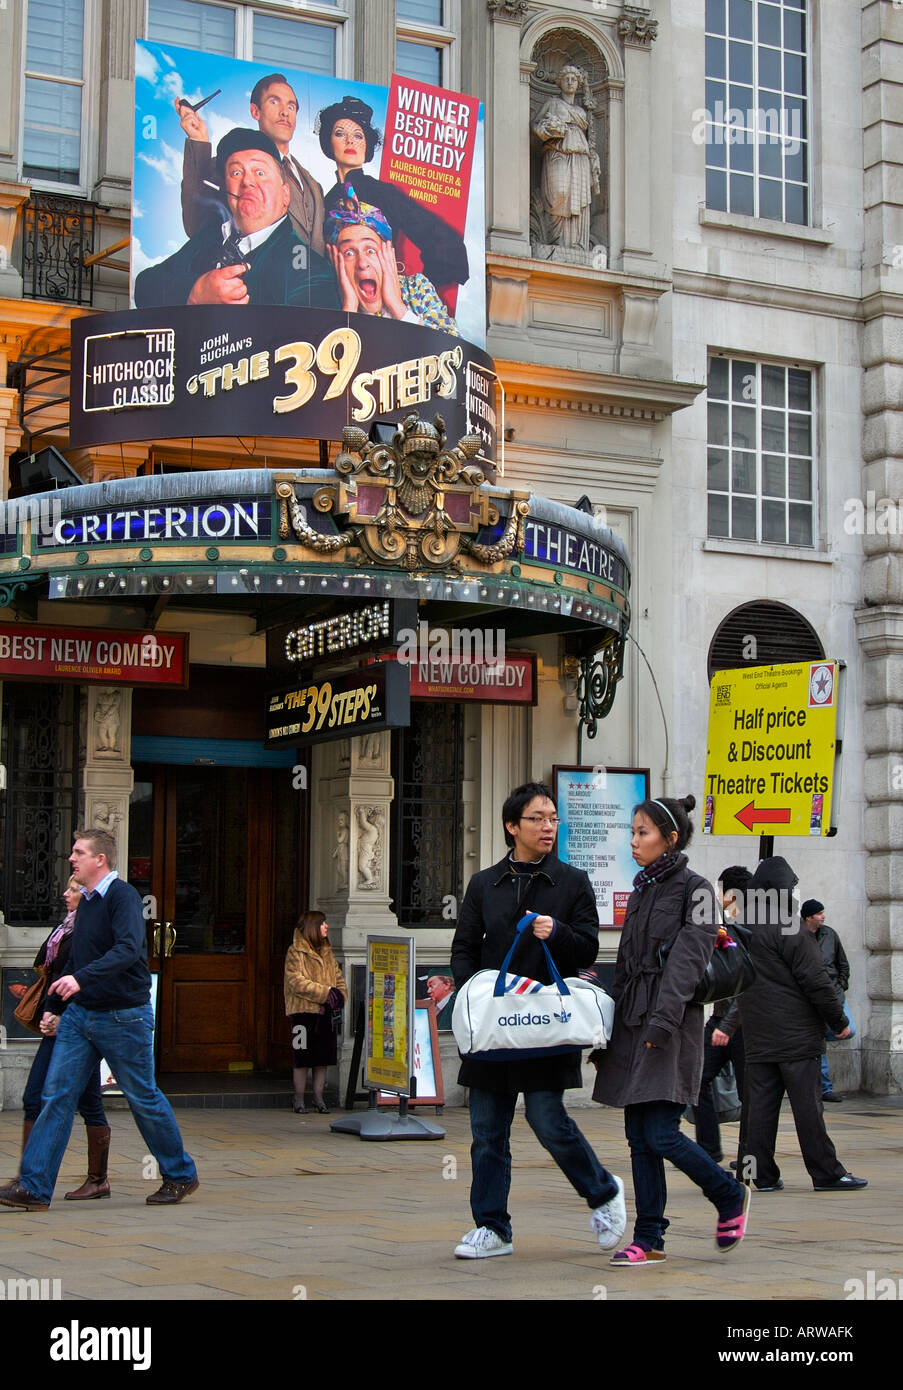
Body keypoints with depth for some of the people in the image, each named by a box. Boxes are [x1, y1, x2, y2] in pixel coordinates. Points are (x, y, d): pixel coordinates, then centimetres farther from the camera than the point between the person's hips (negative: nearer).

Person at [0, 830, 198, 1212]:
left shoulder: (122, 896, -13)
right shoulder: (87, 901, 13)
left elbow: (128, 950, -30)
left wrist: (81, 979, -41)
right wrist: (53, 1006, 22)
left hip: (123, 1016, -7)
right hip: (80, 1014, 8)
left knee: (143, 1098, 4)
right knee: (57, 1095, -2)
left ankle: (180, 1176, 21)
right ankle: (34, 1187, -3)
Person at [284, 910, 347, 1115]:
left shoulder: (326, 952, 16)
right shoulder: (295, 952, -6)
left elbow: (338, 976, 19)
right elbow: (296, 981, -15)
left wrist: (340, 994, -2)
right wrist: (325, 992, -19)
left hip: (324, 1012, 6)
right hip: (303, 1010, -6)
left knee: (323, 1055, 7)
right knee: (302, 1058, -1)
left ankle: (319, 1097, 16)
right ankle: (299, 1099, 8)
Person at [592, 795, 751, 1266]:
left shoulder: (694, 888, -5)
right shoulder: (639, 892, 17)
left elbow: (689, 958, -15)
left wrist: (665, 1016, -26)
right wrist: (607, 1033, 18)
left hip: (673, 1027, -7)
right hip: (632, 1025, 7)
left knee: (661, 1134, -11)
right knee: (638, 1138, 4)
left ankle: (731, 1198, 12)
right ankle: (648, 1240, 9)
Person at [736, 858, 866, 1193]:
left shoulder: (743, 930, 11)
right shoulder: (789, 930, -12)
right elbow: (815, 980, -13)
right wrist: (838, 1020, -5)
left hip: (757, 1036, 7)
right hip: (795, 1035, -7)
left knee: (759, 1105, 6)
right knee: (807, 1104, -3)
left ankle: (762, 1174, 6)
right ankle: (826, 1173, 3)